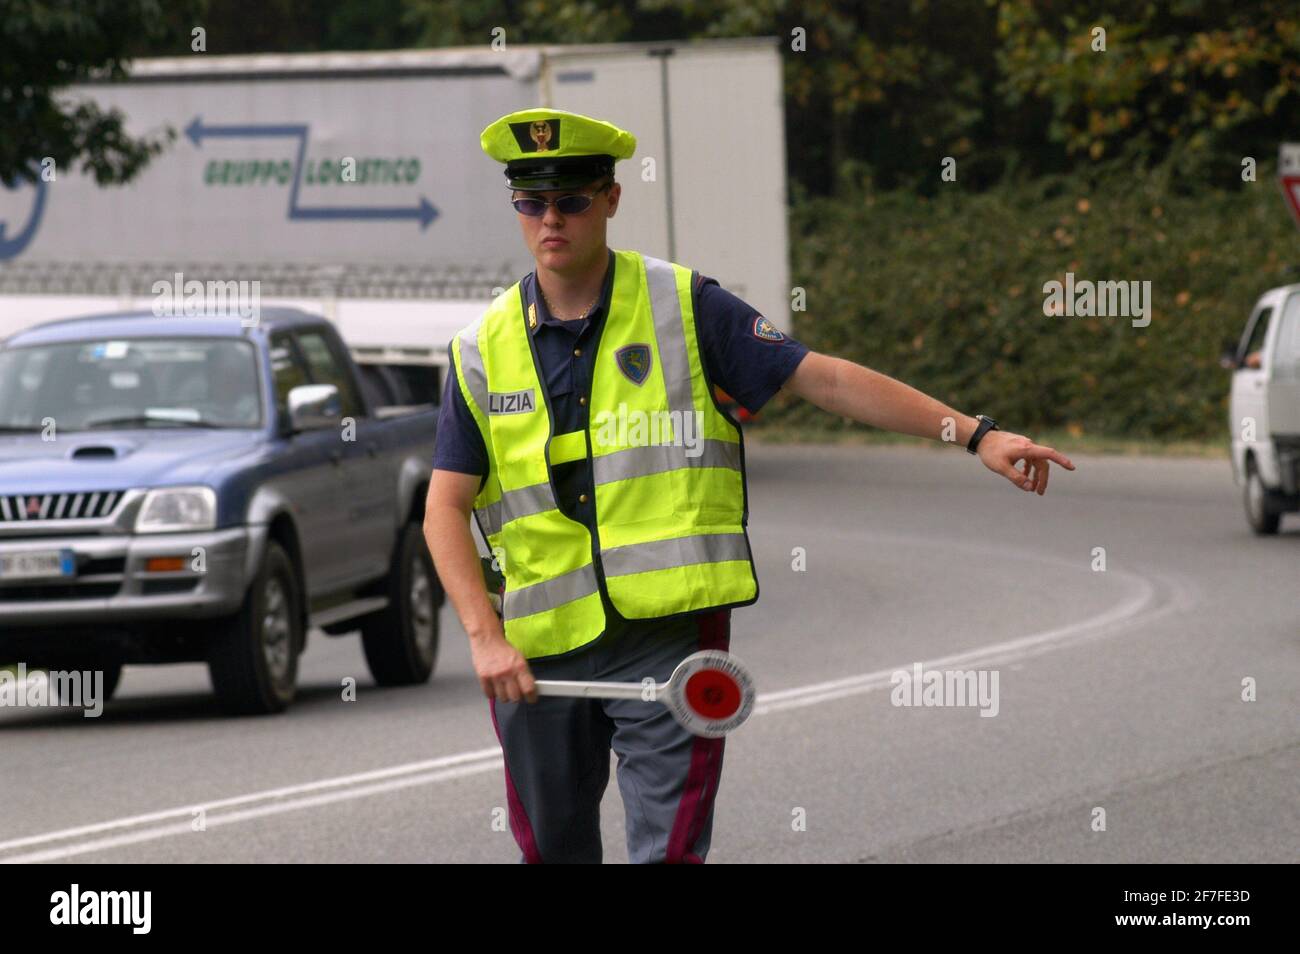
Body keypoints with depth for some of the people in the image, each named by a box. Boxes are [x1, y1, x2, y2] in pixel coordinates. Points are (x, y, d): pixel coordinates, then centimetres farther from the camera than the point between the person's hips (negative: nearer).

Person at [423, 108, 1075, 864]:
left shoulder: (685, 308, 1)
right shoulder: (482, 352, 6)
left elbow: (825, 379, -1)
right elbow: (446, 508, 4)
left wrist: (974, 433, -9)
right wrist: (486, 637, -10)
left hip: (669, 632, -3)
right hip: (539, 649, 3)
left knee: (669, 849, -12)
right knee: (552, 849, 13)